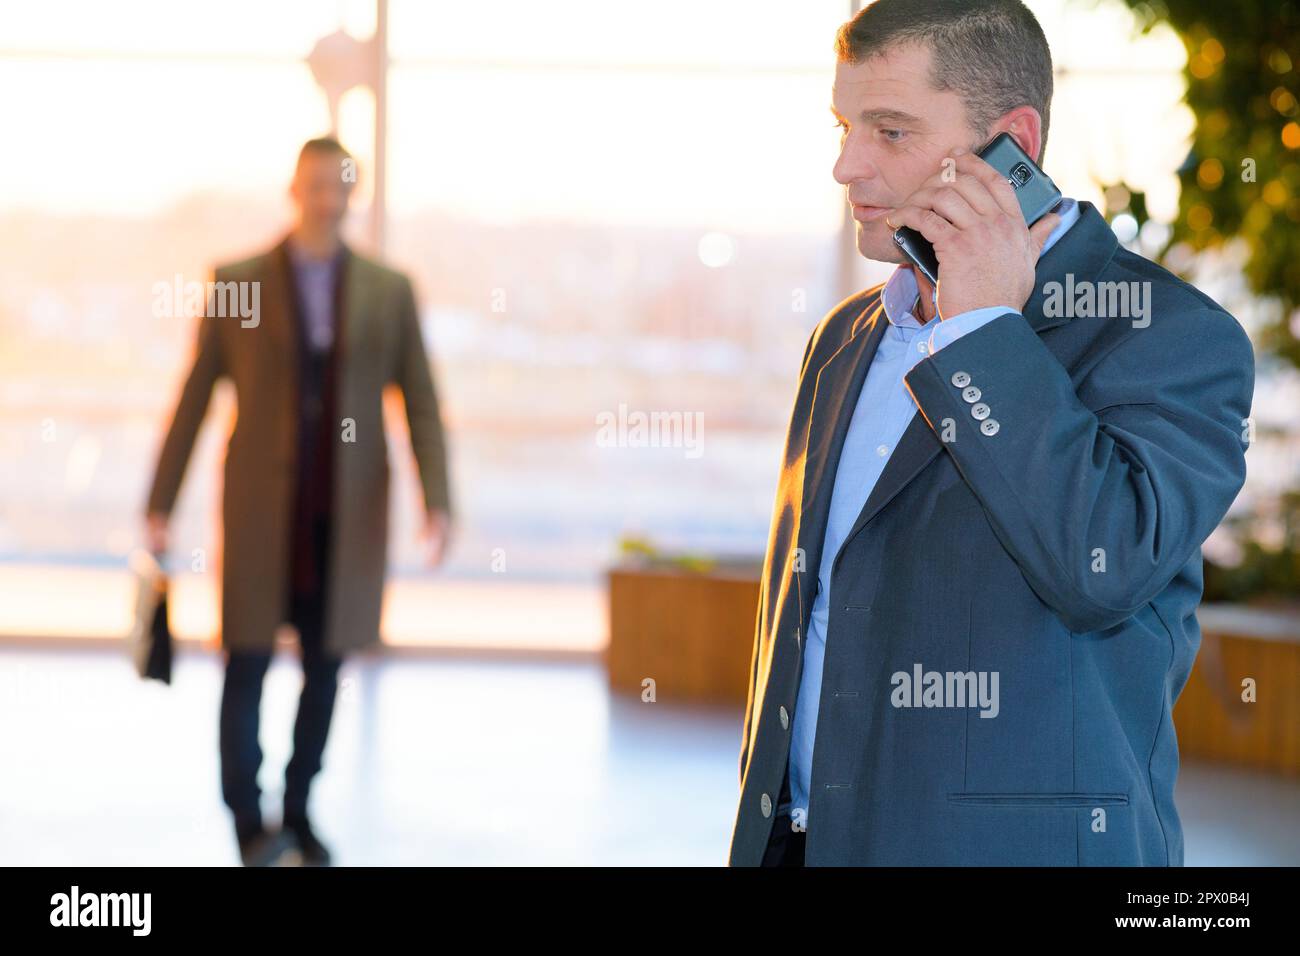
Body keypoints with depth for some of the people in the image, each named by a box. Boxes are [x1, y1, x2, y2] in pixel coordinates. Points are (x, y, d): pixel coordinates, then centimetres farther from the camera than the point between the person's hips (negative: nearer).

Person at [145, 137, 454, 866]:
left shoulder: (390, 291, 2)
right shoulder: (236, 283, -2)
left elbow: (423, 407, 0)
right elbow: (194, 400, 1)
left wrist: (438, 502, -14)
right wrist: (160, 505, 0)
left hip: (349, 514, 2)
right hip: (261, 507, -2)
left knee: (325, 665, 6)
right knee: (248, 660, -7)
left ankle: (298, 812, 20)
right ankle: (249, 819, 5)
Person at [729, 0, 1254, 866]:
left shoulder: (1173, 338, -9)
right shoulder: (848, 340, 13)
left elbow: (1104, 569, -25)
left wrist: (986, 326, -19)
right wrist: (764, 835, 18)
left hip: (1017, 845, -6)